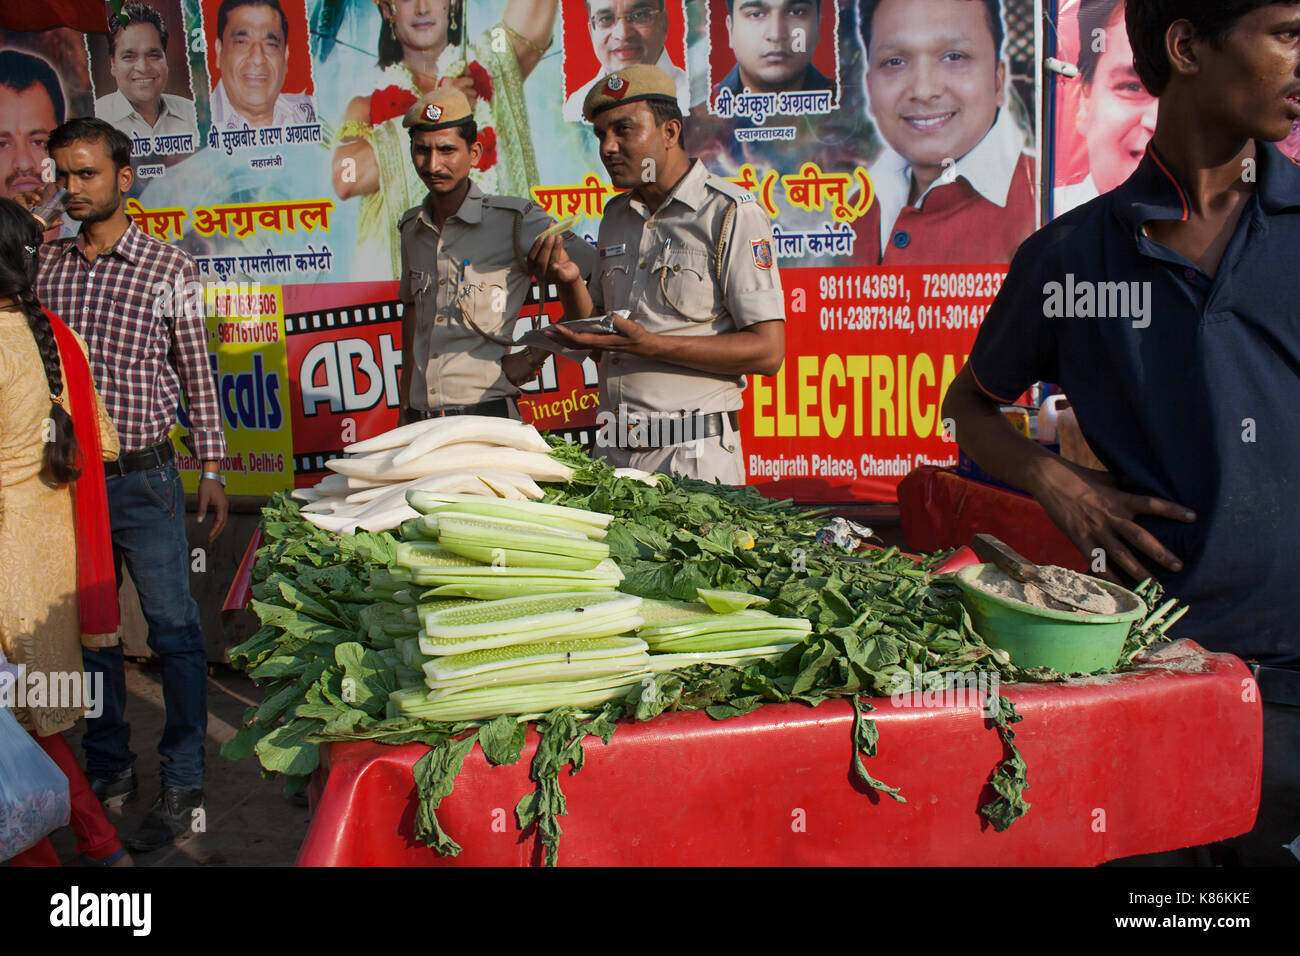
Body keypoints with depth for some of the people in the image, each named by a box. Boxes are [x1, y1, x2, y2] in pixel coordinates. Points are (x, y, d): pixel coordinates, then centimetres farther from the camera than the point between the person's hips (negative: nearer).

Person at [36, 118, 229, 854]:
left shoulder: (170, 269, -4)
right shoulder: (44, 265, 5)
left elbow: (198, 375, 0)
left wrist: (213, 471, -1)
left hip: (143, 482, -4)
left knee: (173, 630, 3)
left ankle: (183, 785, 16)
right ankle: (109, 771, 30)